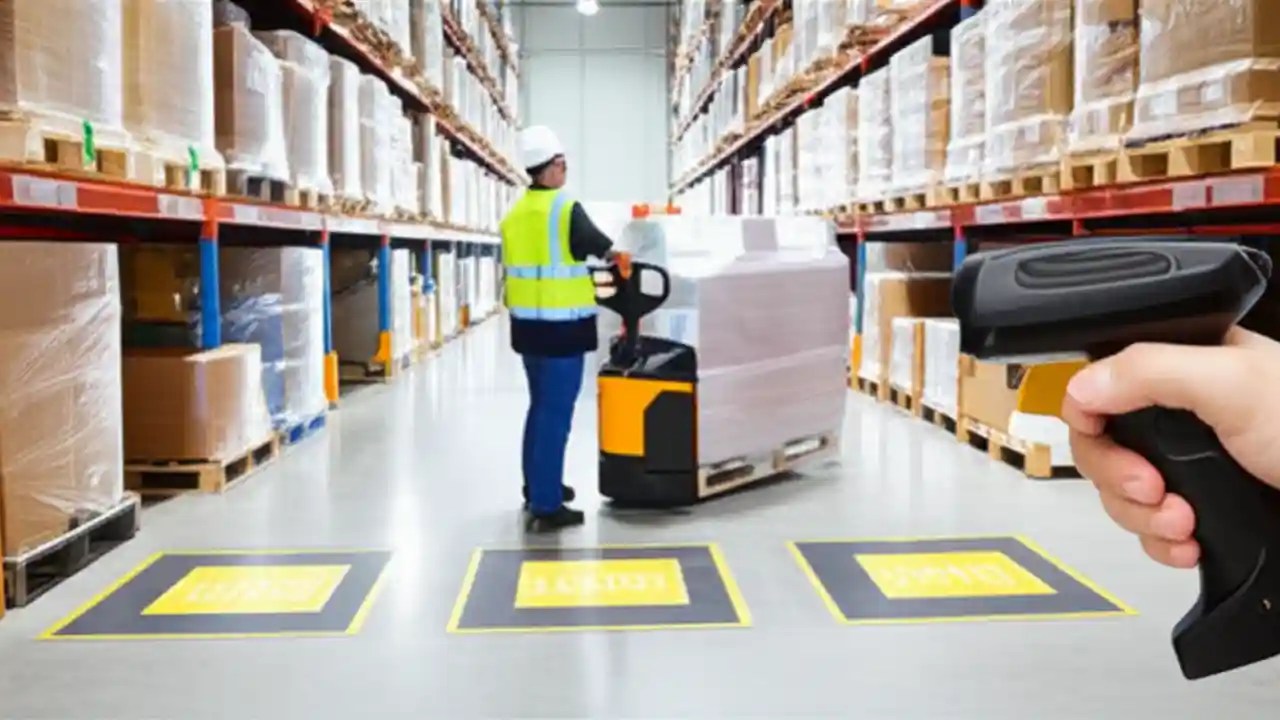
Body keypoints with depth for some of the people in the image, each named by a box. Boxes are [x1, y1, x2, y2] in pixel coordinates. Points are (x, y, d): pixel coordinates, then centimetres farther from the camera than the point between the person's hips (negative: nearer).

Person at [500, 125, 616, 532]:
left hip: (527, 324, 8)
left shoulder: (514, 214, 10)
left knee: (540, 407, 20)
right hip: (562, 327, -8)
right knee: (556, 414, -4)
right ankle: (546, 506, -2)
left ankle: (536, 487, 31)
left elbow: (514, 271, 14)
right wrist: (616, 257, 19)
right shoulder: (566, 209, -13)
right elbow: (600, 248, -2)